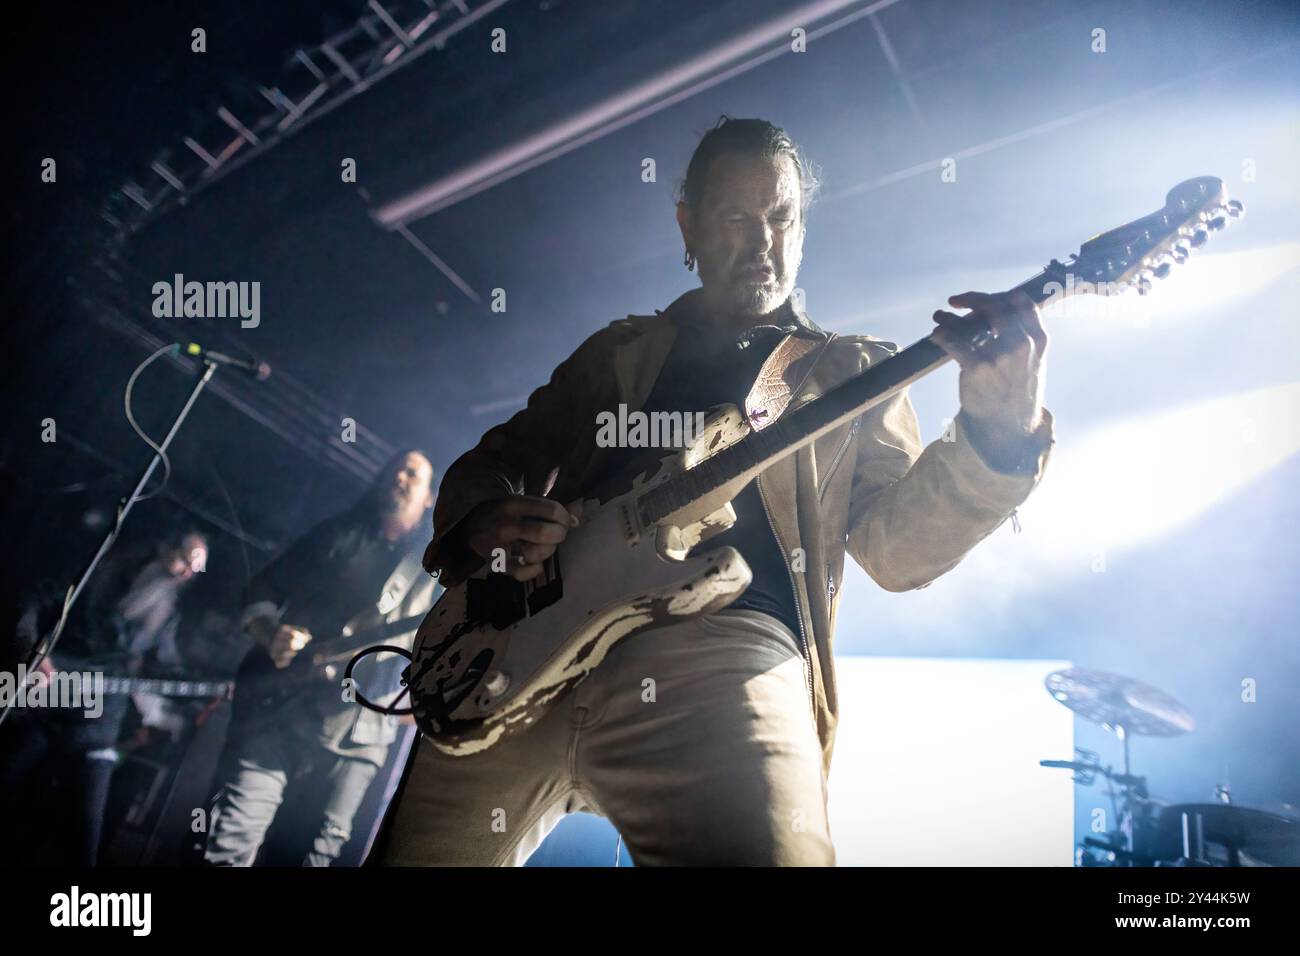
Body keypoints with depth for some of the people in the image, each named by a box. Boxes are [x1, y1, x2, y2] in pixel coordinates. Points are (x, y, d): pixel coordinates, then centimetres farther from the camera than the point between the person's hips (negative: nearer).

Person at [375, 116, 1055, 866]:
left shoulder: (850, 374, 19)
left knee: (770, 848, -32)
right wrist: (481, 523, -1)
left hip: (720, 645, -3)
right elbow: (491, 465, 24)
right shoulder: (621, 352, 25)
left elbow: (897, 547, 5)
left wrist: (999, 435, -14)